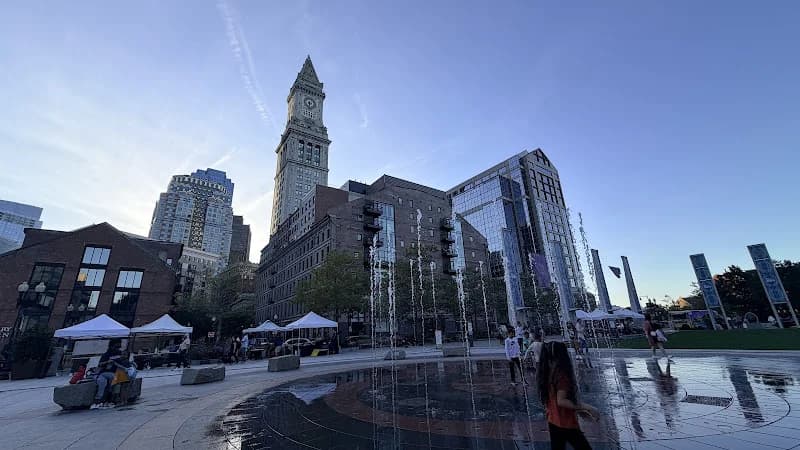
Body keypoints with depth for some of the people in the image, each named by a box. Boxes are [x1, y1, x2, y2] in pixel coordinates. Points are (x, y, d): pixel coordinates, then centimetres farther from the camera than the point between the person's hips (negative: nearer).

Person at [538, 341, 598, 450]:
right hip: (566, 424, -7)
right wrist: (584, 406, -18)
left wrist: (578, 409, 16)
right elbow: (561, 401, -24)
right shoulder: (562, 375, -20)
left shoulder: (548, 375, 4)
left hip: (553, 422, 7)